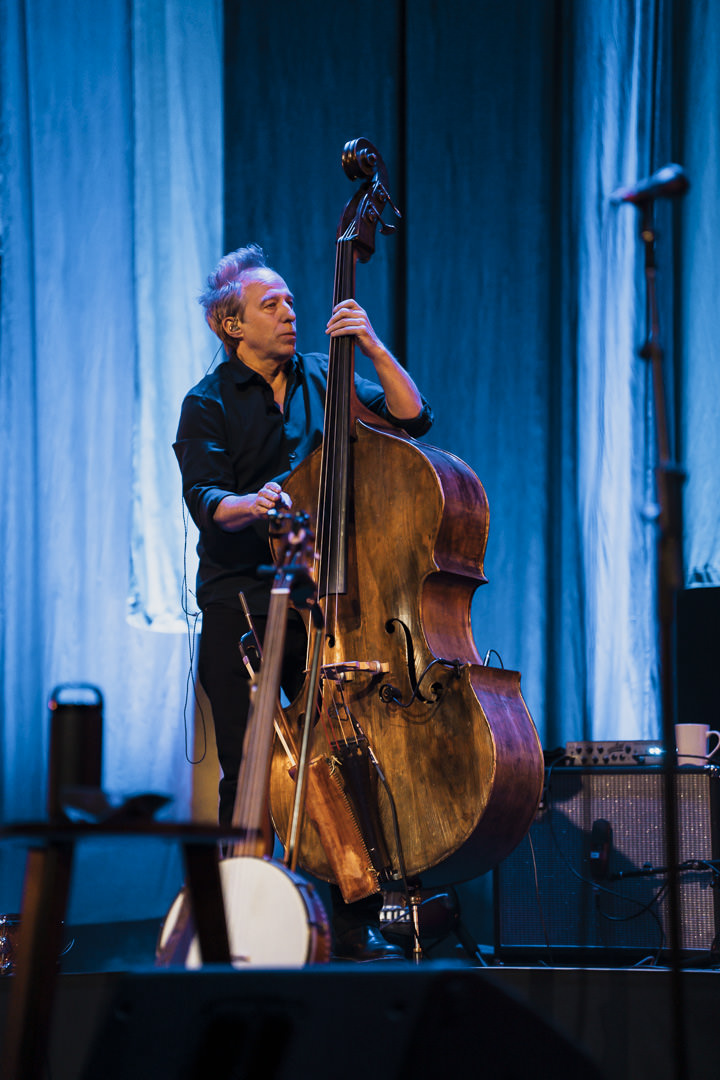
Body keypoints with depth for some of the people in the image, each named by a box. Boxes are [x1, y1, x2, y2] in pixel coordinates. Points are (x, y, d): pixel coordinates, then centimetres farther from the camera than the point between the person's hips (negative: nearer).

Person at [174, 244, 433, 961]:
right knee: (248, 773, -5)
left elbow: (410, 417, 4)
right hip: (240, 608, -2)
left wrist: (373, 347, -7)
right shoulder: (208, 405, 3)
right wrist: (249, 503, -32)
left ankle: (357, 926, 0)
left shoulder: (321, 380, 13)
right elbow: (205, 499, -10)